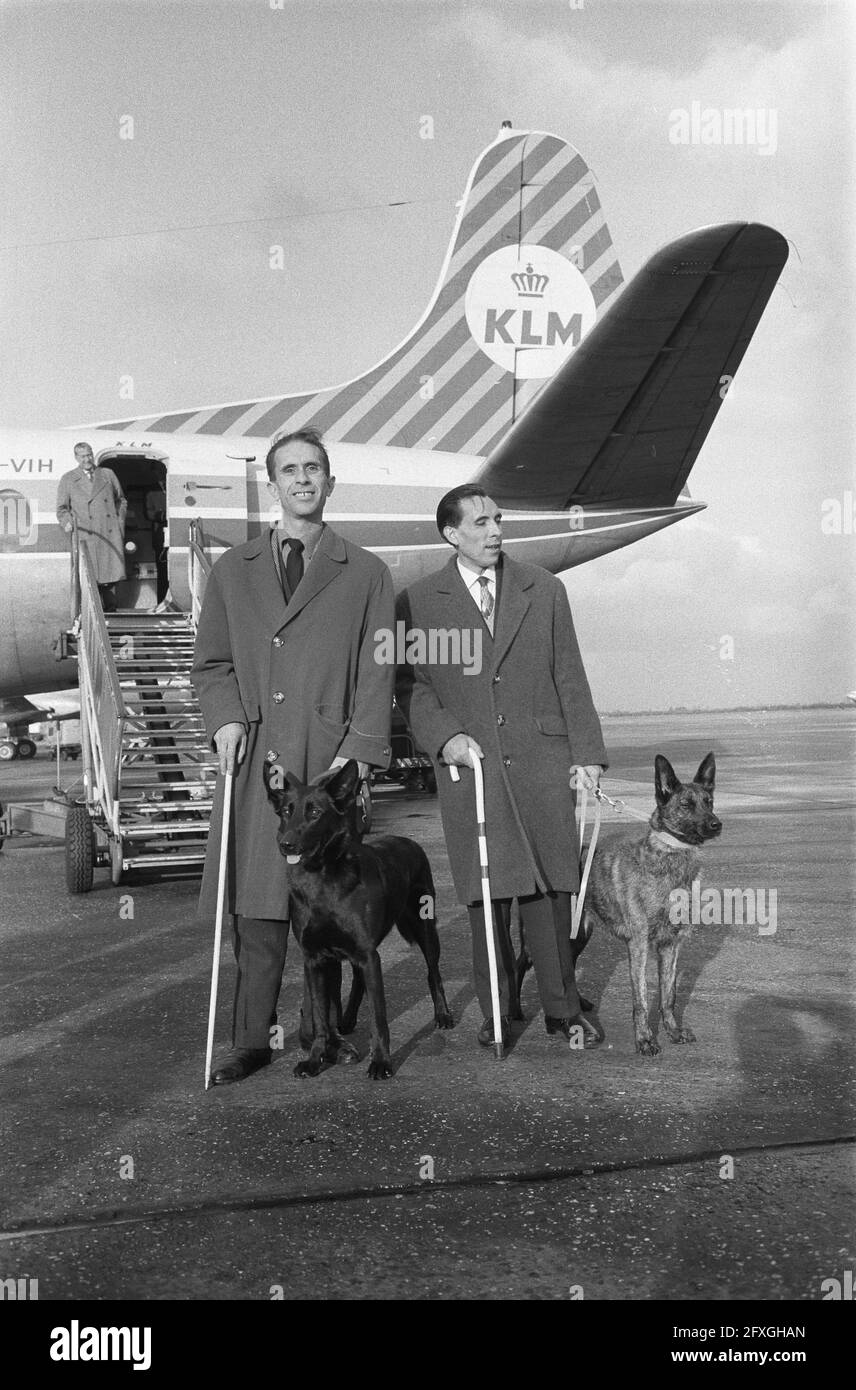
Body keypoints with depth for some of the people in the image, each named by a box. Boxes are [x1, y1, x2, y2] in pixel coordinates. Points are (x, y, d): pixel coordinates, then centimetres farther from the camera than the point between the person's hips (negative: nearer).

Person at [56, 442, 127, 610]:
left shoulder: (108, 474, 14)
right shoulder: (68, 480, 10)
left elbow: (121, 501, 23)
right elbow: (62, 508, 10)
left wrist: (120, 524, 12)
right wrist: (67, 523, -10)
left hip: (110, 535, 2)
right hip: (86, 537, -2)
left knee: (111, 573, 1)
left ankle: (110, 611, 14)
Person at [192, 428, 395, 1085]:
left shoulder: (366, 574, 10)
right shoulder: (233, 571, 16)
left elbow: (377, 675, 5)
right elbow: (210, 664, 18)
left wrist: (358, 751, -7)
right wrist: (226, 717, -1)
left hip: (330, 758, -2)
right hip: (253, 757, 2)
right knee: (256, 908, 1)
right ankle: (253, 1041, 10)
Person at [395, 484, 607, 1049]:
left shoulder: (545, 591, 10)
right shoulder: (419, 603, 5)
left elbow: (570, 678, 10)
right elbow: (411, 684, 7)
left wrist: (587, 753, 4)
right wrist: (443, 735, -10)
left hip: (541, 759, 1)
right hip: (469, 765, -1)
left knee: (551, 888, 1)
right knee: (486, 895, 3)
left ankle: (562, 1008, 14)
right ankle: (497, 1009, 16)